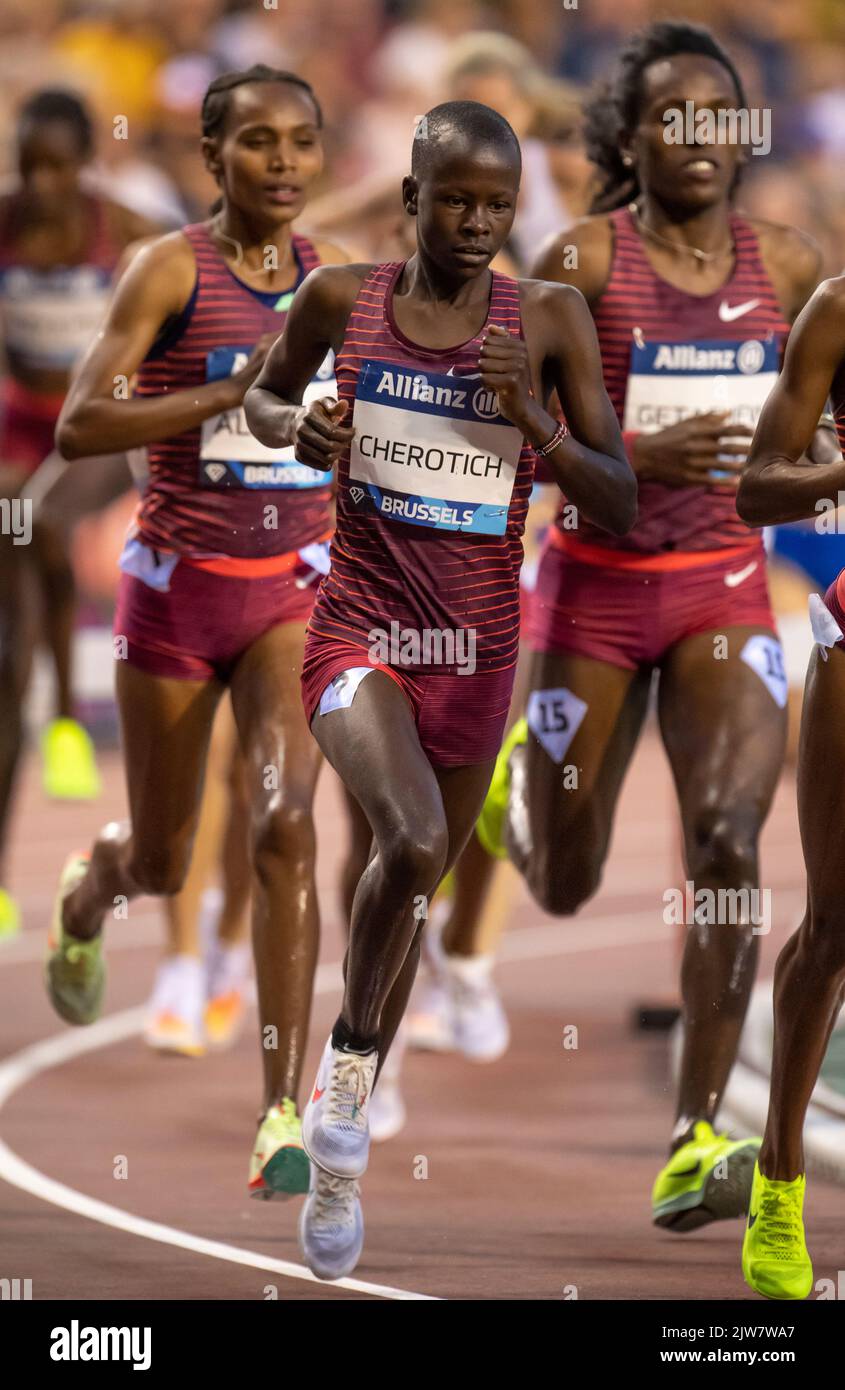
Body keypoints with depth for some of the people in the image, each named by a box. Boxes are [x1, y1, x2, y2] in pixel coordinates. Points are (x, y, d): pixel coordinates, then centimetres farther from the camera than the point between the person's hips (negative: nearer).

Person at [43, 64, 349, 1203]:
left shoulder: (332, 278, 4)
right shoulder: (172, 268, -10)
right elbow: (77, 427, -20)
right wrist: (232, 393, -26)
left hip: (295, 585, 2)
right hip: (179, 583, -2)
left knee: (287, 824, -18)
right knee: (161, 864, 12)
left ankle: (284, 1113, -18)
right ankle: (91, 889, 52)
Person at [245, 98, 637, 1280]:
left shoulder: (548, 321, -5)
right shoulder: (339, 302, -4)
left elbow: (622, 508, -4)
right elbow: (263, 395, 17)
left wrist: (535, 423, -21)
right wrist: (295, 426, -7)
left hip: (478, 650, 2)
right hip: (359, 634, -2)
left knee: (417, 884, 15)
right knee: (413, 841, -29)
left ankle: (342, 1156, 33)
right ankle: (351, 1052, -5)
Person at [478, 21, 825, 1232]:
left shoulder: (786, 266, 0)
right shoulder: (583, 262, -10)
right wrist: (633, 457, -26)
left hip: (725, 588, 2)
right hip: (596, 584, -1)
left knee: (727, 834, -19)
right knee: (564, 886, 9)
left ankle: (697, 1142, -18)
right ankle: (517, 776, 47)